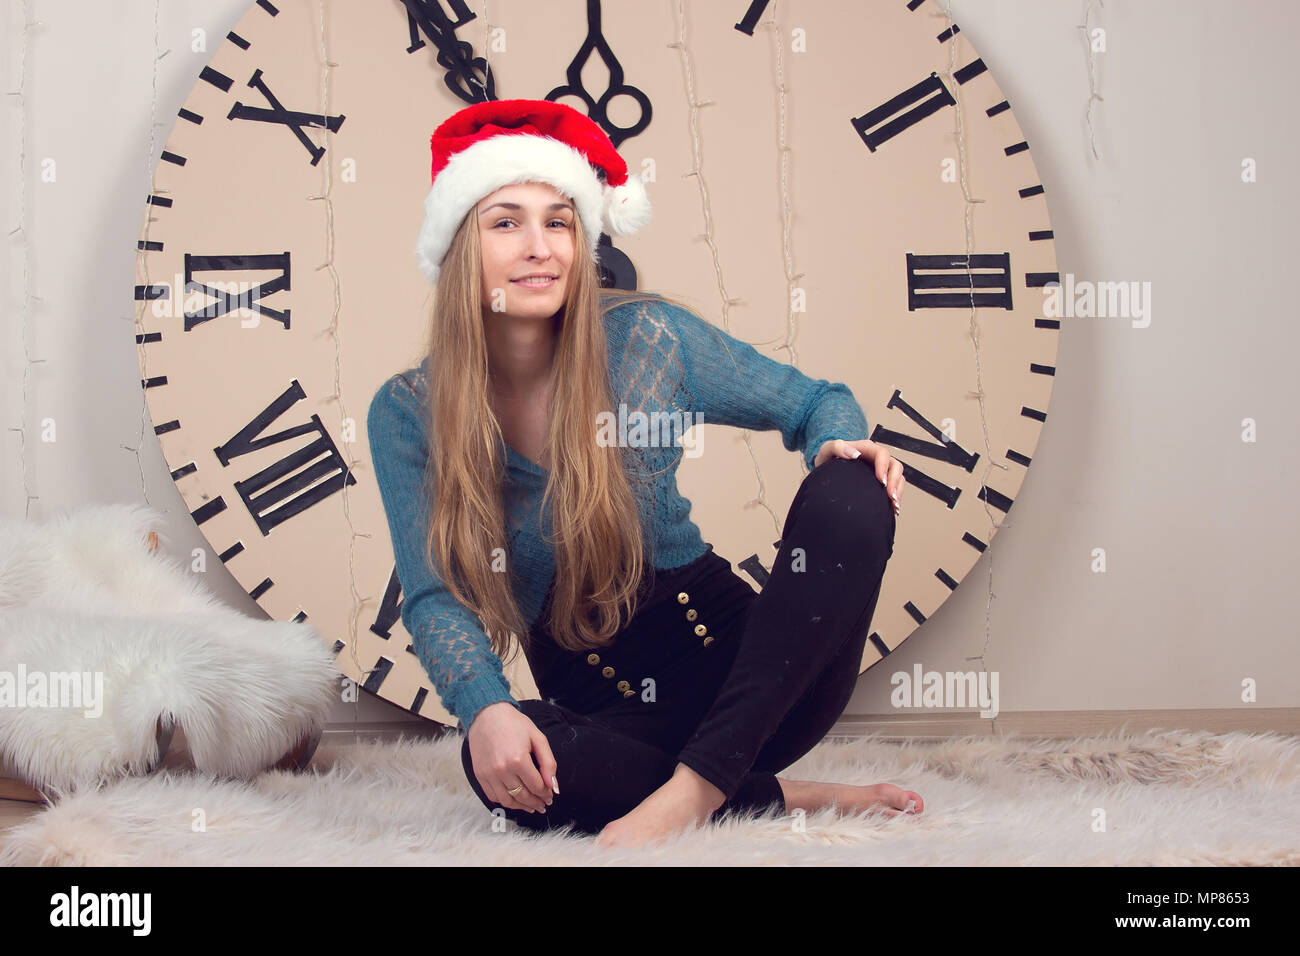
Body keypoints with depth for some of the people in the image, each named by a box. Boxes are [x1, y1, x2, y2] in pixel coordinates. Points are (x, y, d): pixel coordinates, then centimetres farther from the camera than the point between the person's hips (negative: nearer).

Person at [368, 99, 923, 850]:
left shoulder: (647, 339, -5)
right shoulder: (408, 415, -4)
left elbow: (818, 402, 5)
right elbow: (436, 596, -9)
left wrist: (843, 449, -20)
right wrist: (483, 708, -30)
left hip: (727, 653, 1)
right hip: (605, 711, -1)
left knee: (850, 498, -25)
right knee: (503, 763, -36)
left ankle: (693, 792, -31)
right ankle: (784, 801, -17)